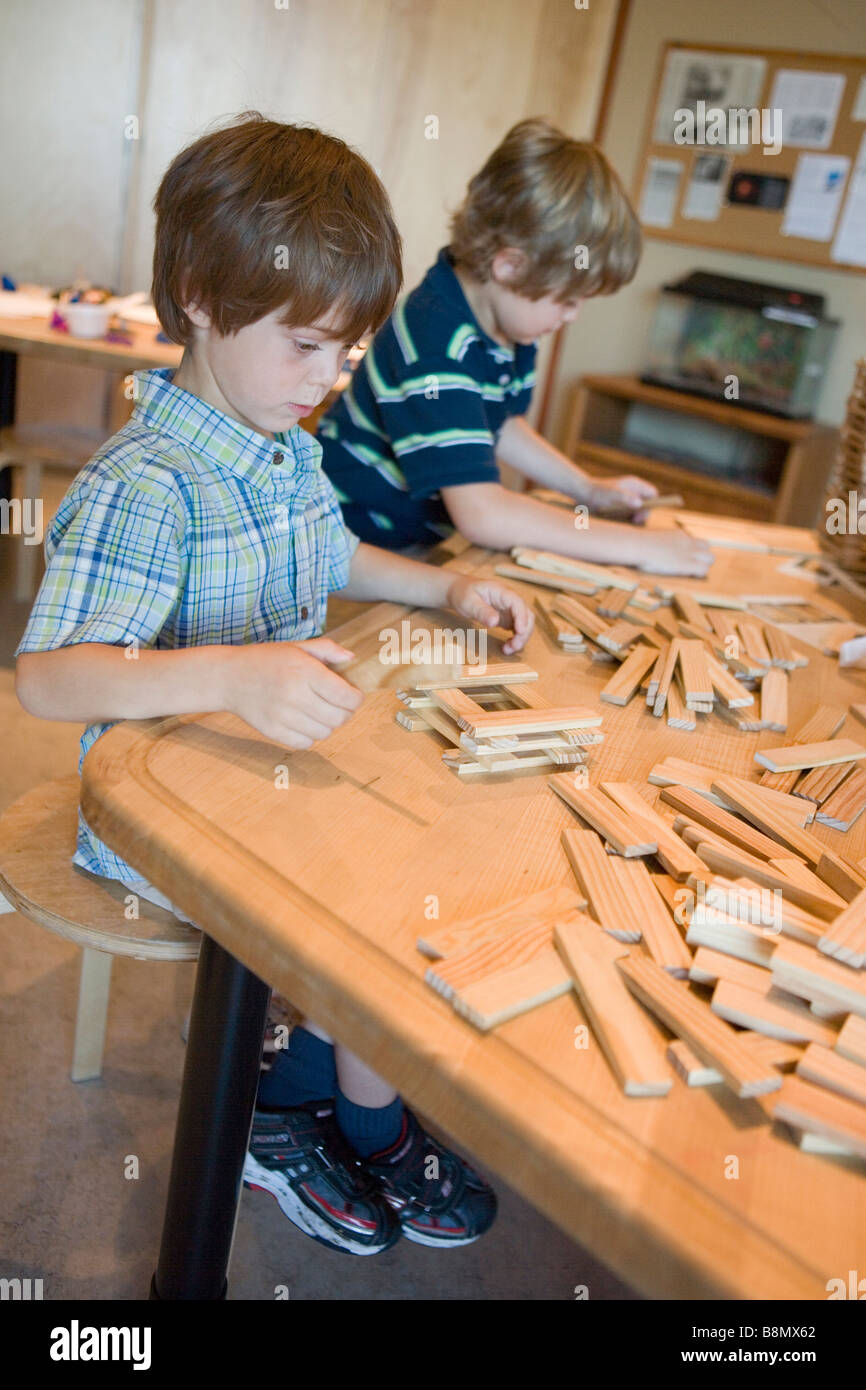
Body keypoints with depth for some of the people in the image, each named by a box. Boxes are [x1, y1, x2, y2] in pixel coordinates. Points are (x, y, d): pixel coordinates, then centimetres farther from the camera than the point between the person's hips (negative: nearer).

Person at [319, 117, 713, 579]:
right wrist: (639, 546, -30)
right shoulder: (436, 341, -27)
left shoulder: (509, 325, 1)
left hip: (425, 533, 8)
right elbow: (480, 513, -35)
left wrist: (589, 489, 8)